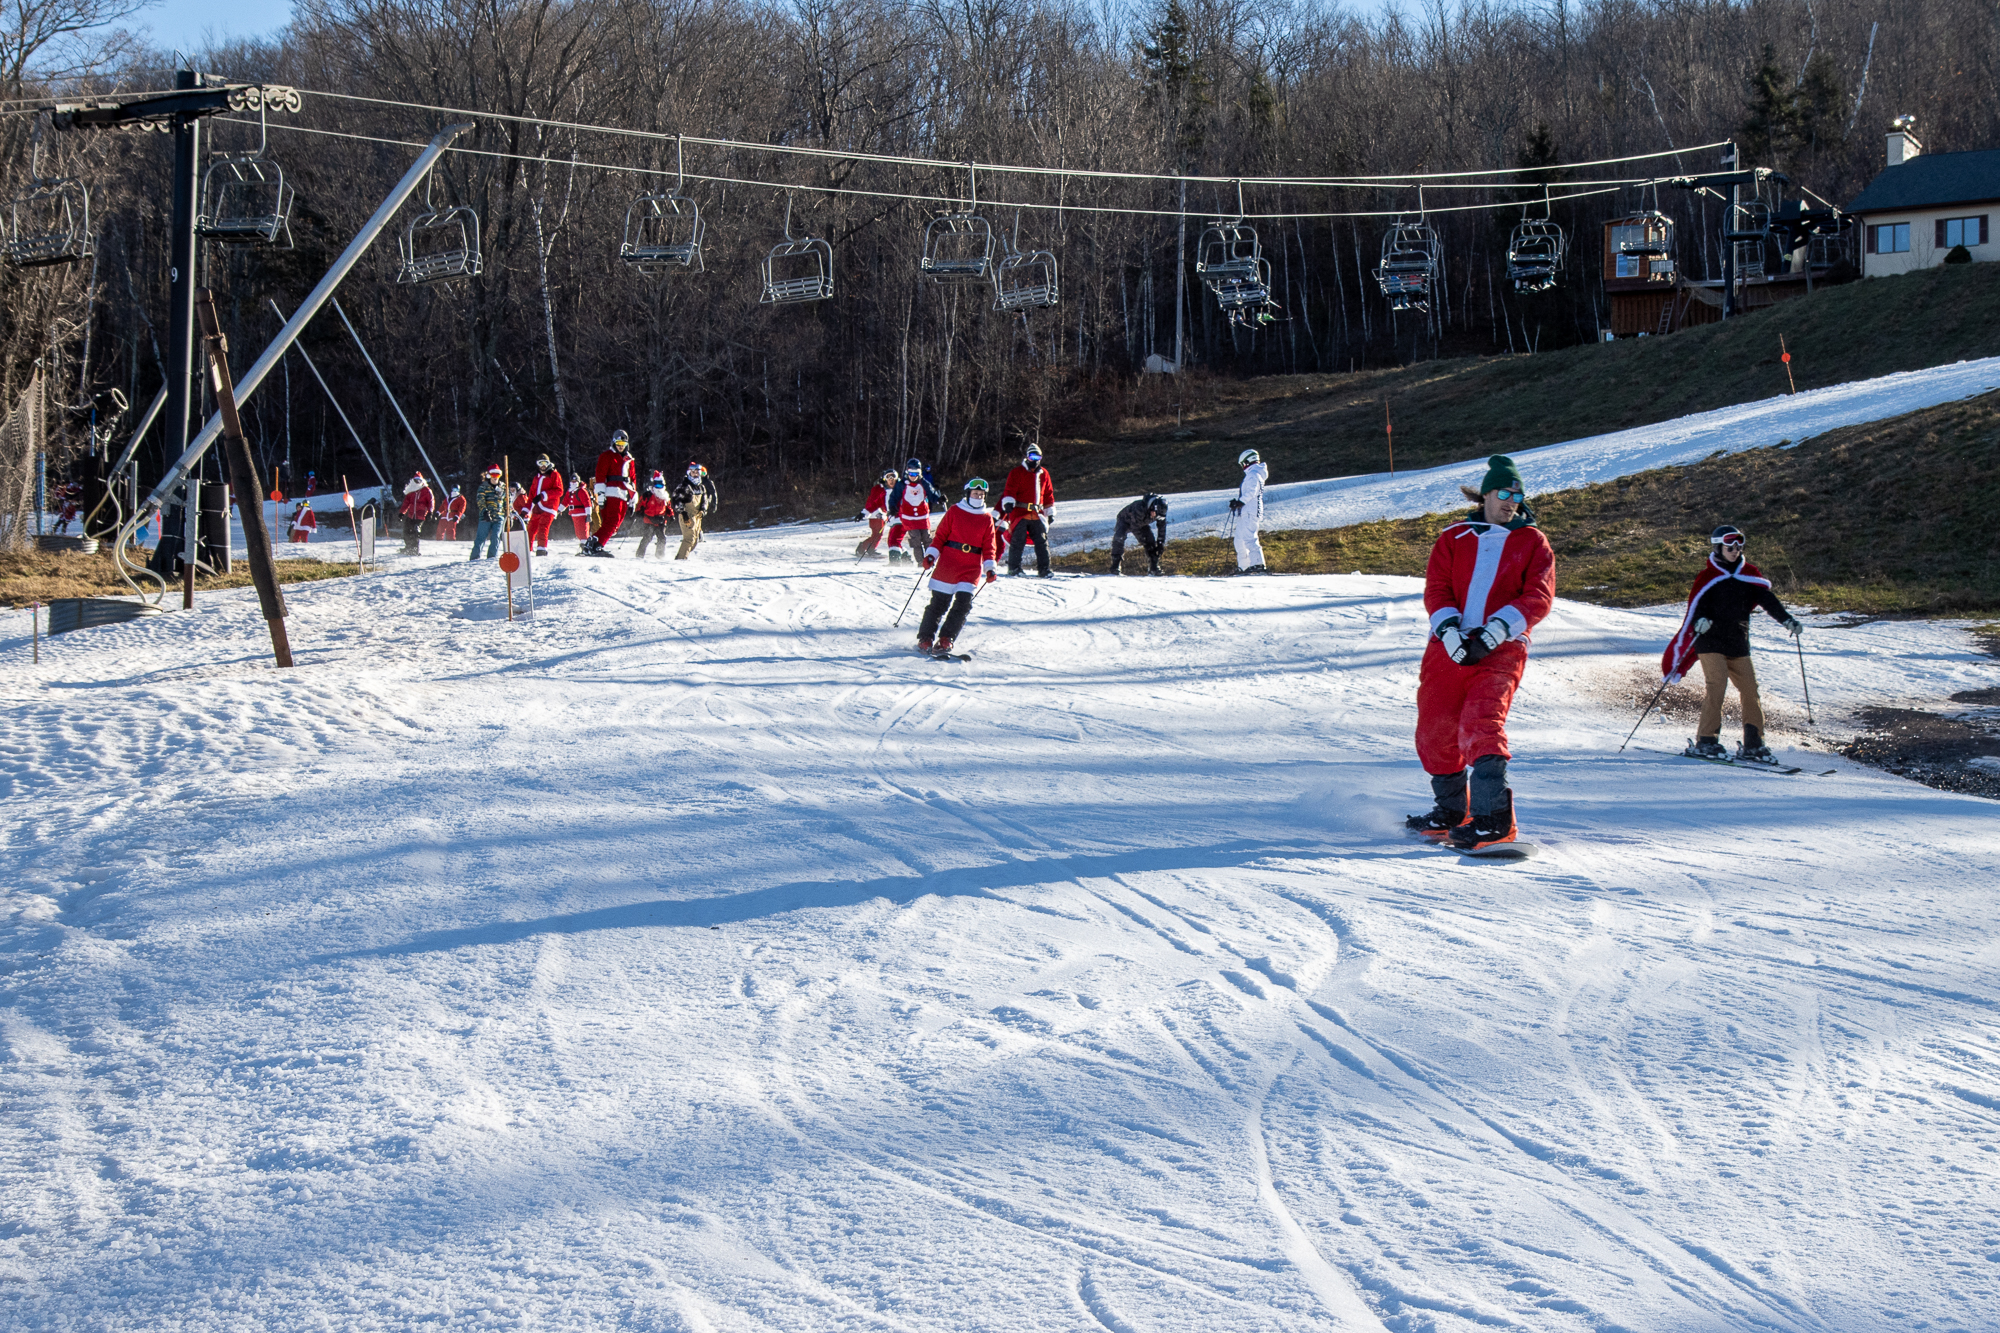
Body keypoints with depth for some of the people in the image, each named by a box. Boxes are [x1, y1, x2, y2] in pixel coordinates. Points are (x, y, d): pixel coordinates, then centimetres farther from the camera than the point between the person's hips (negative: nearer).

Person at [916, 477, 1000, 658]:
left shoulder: (987, 519, 9)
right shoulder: (954, 512, 3)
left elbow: (989, 546, 9)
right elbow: (940, 535, 3)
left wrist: (990, 568, -3)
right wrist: (931, 554, -8)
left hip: (972, 568, 2)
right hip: (947, 564, -2)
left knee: (963, 605, -11)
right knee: (938, 604, 1)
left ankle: (945, 641, -6)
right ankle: (925, 639, 12)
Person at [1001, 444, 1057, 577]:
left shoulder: (1043, 474, 16)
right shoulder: (1017, 473, 1)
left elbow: (1048, 494, 22)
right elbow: (1010, 490, -7)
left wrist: (1050, 512, 20)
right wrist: (1008, 503, -25)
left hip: (1037, 515, 4)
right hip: (1019, 513, -4)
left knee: (1042, 541, 1)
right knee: (1018, 540, -7)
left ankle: (1043, 569, 6)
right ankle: (1013, 569, -1)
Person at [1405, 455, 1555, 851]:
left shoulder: (1532, 542, 7)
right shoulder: (1453, 538, 13)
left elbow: (1538, 596, -4)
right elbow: (1436, 588, 5)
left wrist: (1492, 634, -17)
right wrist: (1450, 631, -15)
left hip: (1500, 651, -3)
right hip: (1450, 647, 3)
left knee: (1481, 724, -22)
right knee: (1434, 732, 5)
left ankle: (1493, 819, -28)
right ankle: (1451, 811, 25)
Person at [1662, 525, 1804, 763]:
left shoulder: (1748, 575, 11)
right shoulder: (1707, 577, -1)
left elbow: (1767, 599, 6)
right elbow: (1695, 605, -10)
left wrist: (1787, 619, -7)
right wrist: (1699, 620, -32)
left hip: (1738, 645, 5)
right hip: (1711, 642, -5)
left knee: (1750, 689, -2)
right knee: (1717, 684, -19)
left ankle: (1753, 745, 4)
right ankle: (1706, 741, -14)